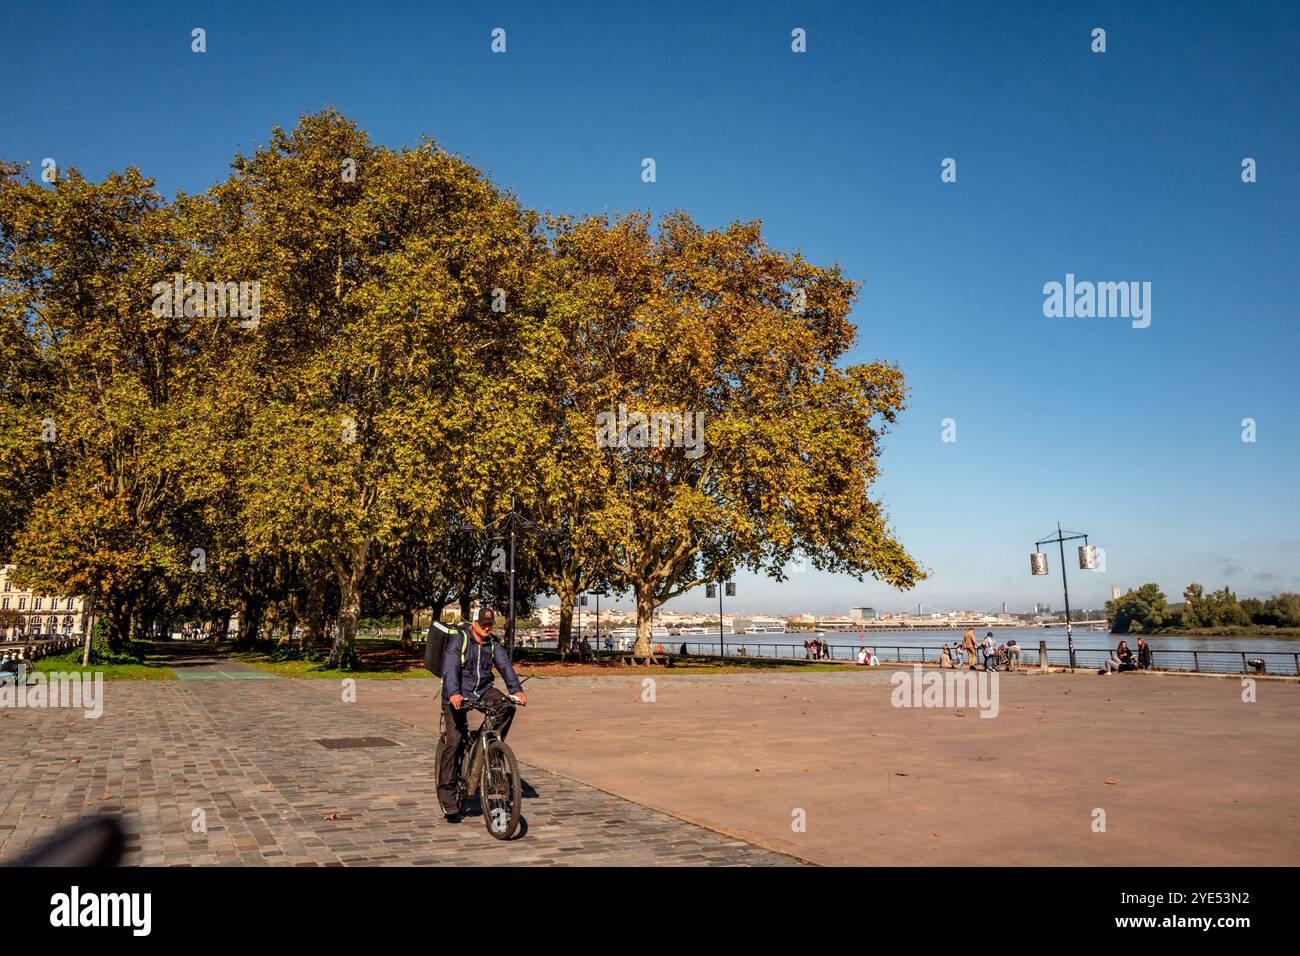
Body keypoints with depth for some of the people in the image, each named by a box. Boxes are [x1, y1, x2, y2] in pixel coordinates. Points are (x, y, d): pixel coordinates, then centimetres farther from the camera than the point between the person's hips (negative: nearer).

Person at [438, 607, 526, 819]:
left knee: (507, 706, -24)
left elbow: (505, 666, -12)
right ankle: (446, 792, 0)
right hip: (458, 694, -4)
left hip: (483, 691, 4)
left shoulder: (494, 645, 2)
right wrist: (453, 693, -43)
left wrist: (516, 689, -30)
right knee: (453, 743, -11)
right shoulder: (457, 641, -11)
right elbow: (450, 668, -25)